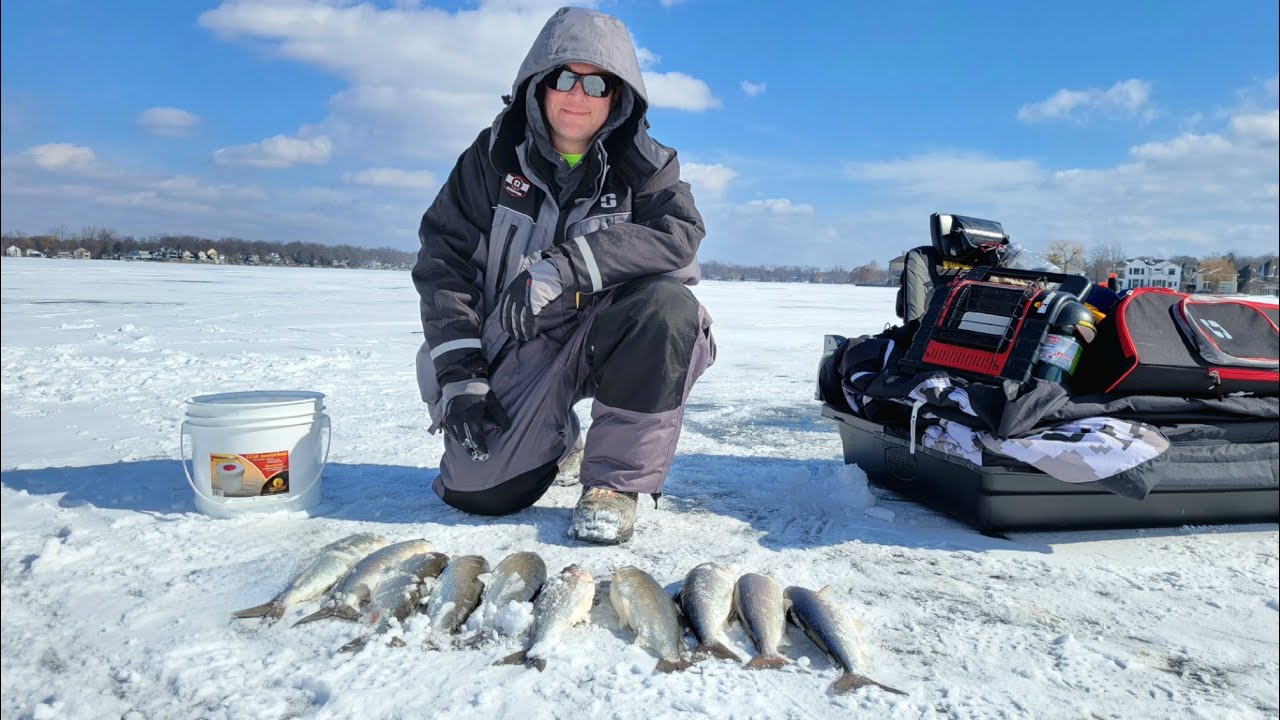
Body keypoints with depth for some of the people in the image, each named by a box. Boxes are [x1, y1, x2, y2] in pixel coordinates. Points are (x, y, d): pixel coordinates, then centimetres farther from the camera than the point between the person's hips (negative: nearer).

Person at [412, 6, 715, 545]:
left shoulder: (643, 164, -4)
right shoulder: (496, 155, 0)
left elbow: (679, 234, -24)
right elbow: (444, 261, -4)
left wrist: (562, 268, -36)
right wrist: (459, 374, -14)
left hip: (611, 336, 0)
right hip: (519, 346, 1)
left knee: (666, 303, -34)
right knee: (478, 489, -15)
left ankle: (616, 479, -17)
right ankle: (559, 439, 21)